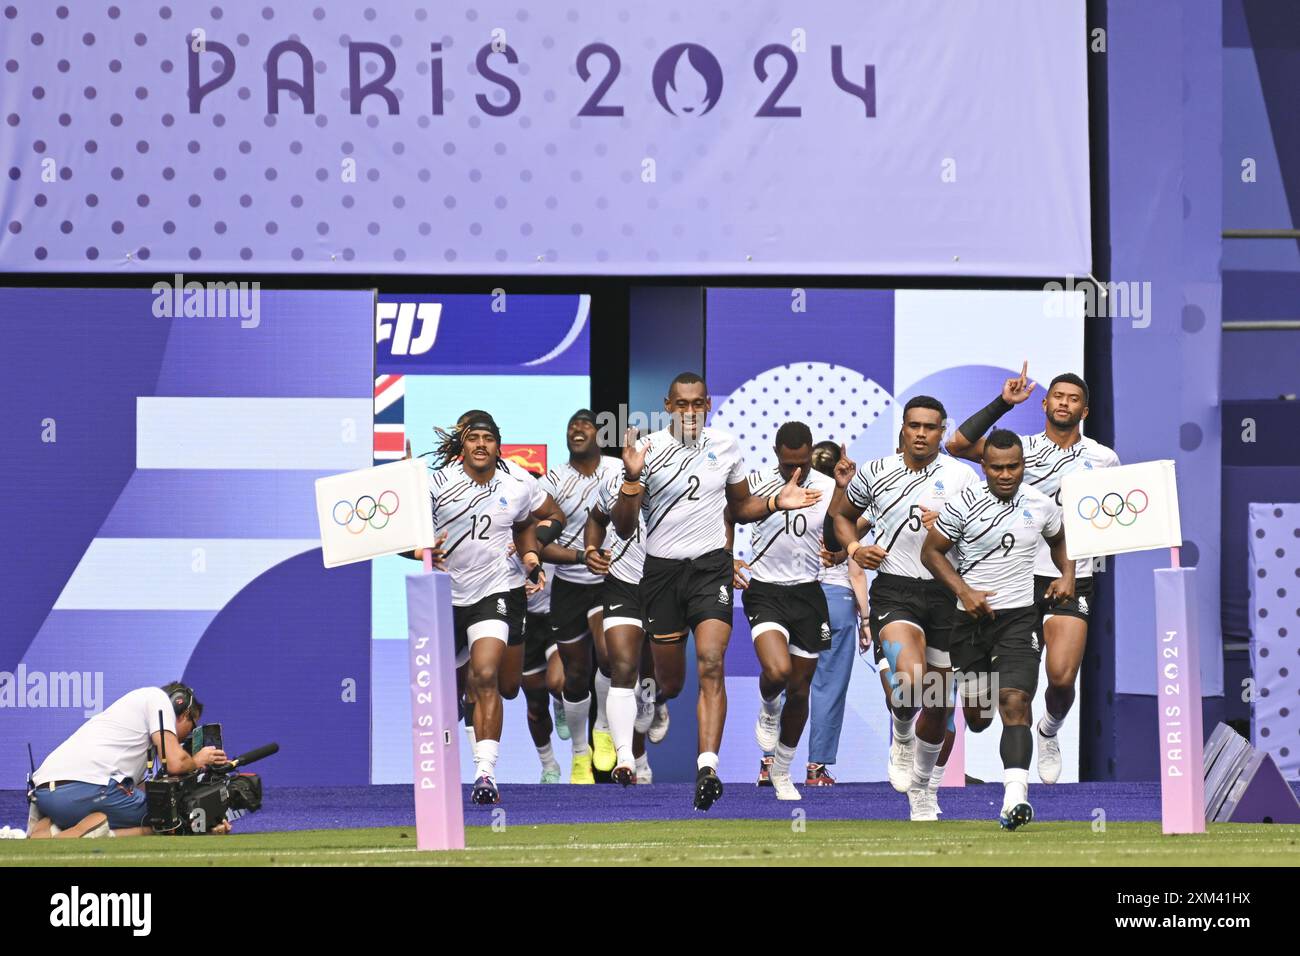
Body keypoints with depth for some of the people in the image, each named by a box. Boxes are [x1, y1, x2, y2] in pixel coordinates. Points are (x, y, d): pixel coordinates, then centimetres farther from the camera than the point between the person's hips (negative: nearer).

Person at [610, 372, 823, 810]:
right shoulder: (647, 449, -4)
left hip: (711, 565, 0)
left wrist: (777, 502, 0)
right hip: (661, 571, 0)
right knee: (669, 682, 8)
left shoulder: (726, 446, 5)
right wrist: (632, 479, -22)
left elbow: (741, 507, 19)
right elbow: (623, 528, -5)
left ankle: (707, 767, -27)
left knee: (711, 664, -19)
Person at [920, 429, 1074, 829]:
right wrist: (964, 592, -11)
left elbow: (1059, 540, 23)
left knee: (1014, 702, -20)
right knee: (976, 716, 10)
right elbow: (931, 551, 1)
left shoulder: (1042, 505, 1)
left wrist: (1067, 575, 5)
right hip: (972, 617, 0)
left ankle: (1015, 796, -31)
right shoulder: (963, 505, -7)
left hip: (1020, 617, 0)